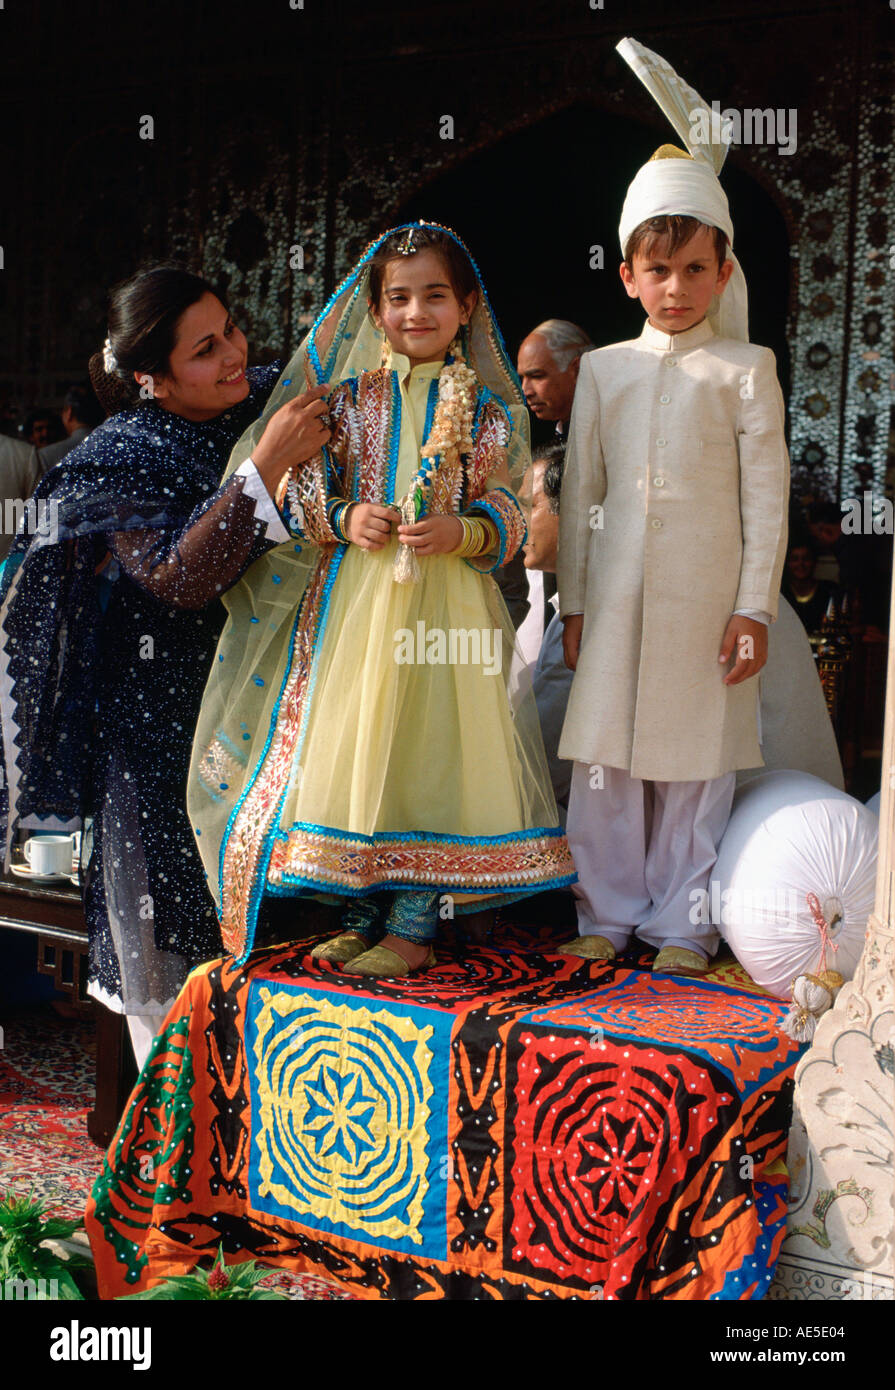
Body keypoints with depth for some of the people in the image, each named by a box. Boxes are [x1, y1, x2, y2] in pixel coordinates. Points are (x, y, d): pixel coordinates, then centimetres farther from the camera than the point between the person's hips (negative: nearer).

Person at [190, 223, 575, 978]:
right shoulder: (350, 397, 8)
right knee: (348, 747, 5)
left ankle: (414, 924, 11)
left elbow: (509, 512, 1)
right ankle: (364, 914, 21)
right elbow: (304, 488, 6)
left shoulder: (484, 407, 3)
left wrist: (462, 531, -18)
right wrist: (342, 518, -12)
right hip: (352, 596, 2)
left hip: (447, 597, -2)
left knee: (431, 748, -1)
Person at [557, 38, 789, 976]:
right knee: (604, 756, 5)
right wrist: (572, 602, 8)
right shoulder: (603, 369, 10)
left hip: (706, 592, -2)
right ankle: (607, 915, 19)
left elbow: (766, 495, -1)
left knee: (696, 757, 3)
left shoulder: (745, 369, 2)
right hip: (617, 591, 3)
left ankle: (681, 925, 17)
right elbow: (580, 491, 11)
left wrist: (754, 607, -6)